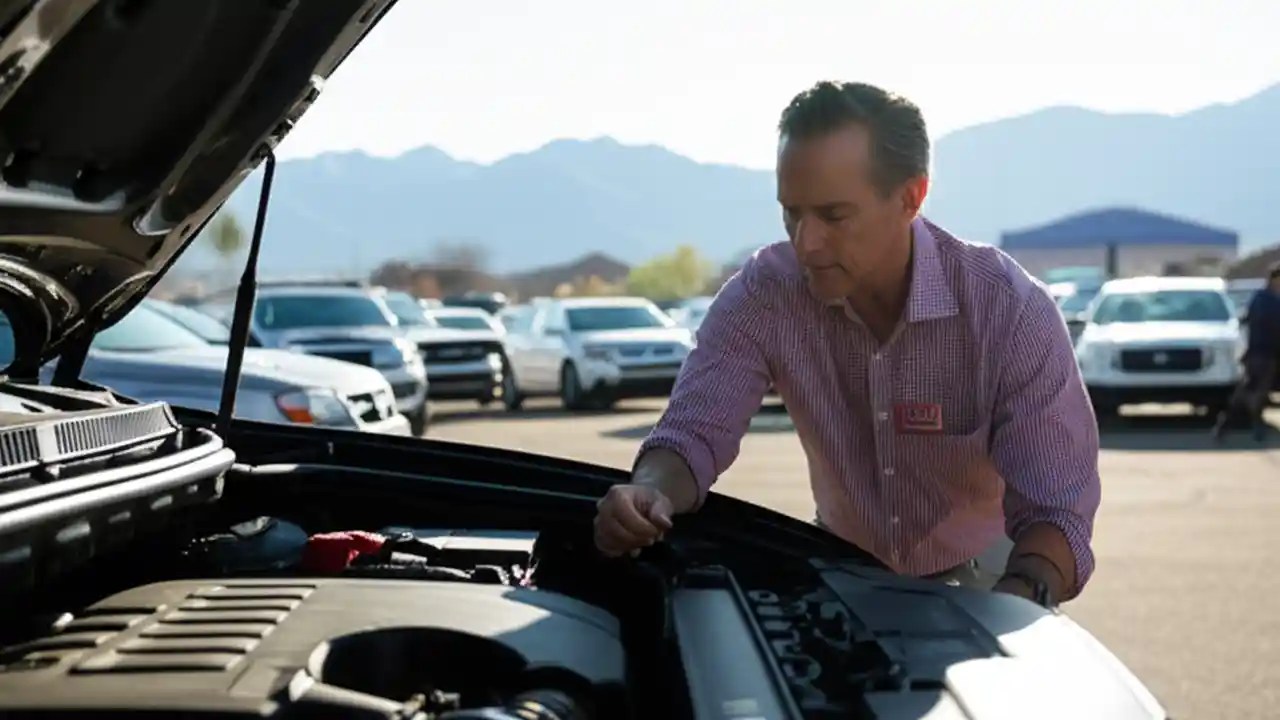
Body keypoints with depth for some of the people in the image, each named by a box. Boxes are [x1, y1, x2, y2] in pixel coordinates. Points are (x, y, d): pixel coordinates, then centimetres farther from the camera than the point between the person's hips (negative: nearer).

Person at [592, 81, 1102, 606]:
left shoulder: (1012, 311, -21)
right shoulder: (763, 295, -14)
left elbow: (1058, 513, -23)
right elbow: (694, 430, -13)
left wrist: (1013, 610, -44)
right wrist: (651, 493, -37)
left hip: (986, 584, -2)